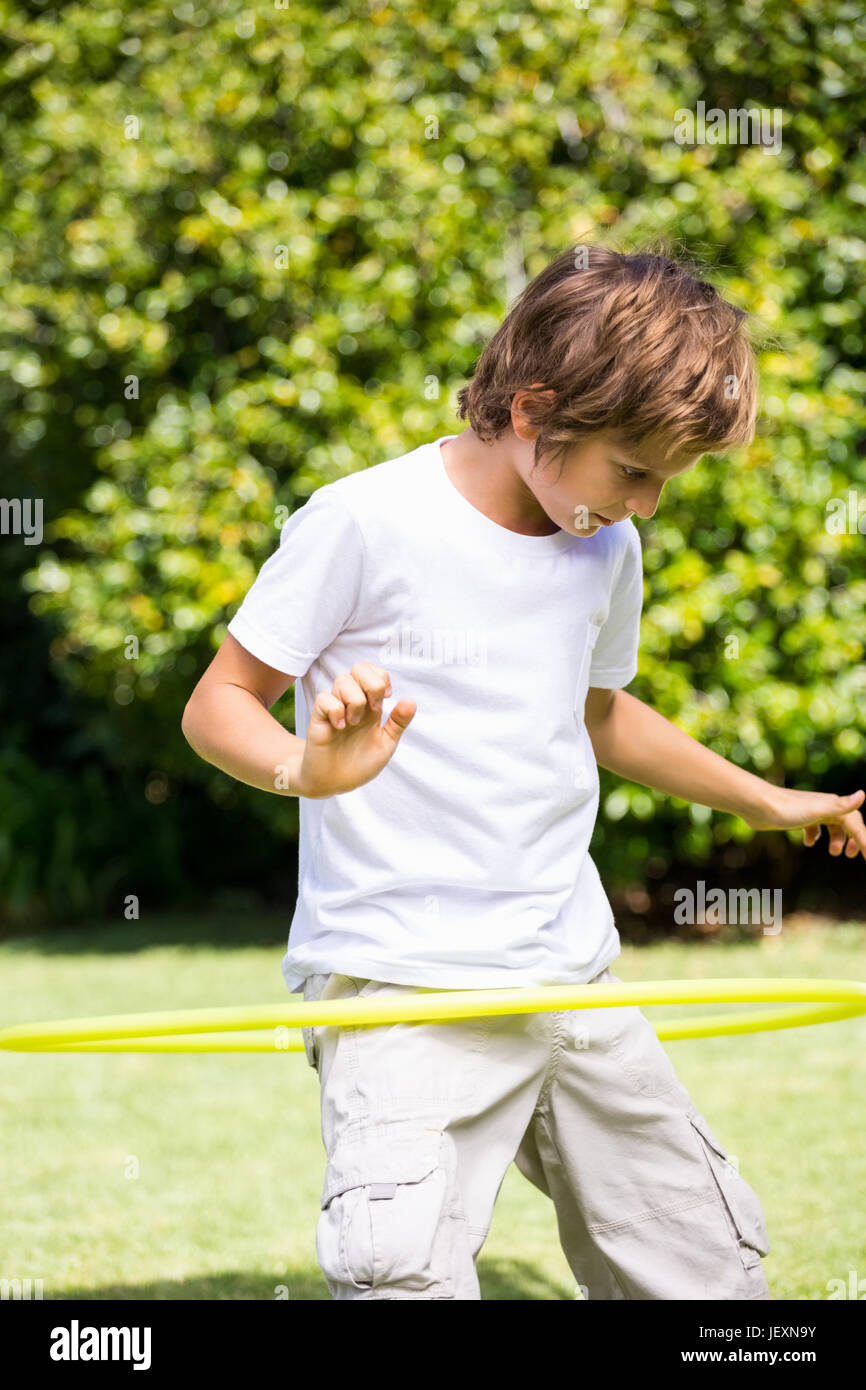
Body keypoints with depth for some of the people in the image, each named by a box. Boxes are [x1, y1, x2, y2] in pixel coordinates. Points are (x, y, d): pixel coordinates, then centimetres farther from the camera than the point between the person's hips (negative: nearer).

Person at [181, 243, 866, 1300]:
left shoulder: (606, 549, 10)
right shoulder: (366, 522, -11)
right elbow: (217, 703, -6)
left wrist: (765, 801, 38)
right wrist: (305, 768, -28)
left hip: (577, 982, 7)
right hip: (401, 987, -6)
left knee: (715, 1269, 9)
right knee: (405, 1275, -25)